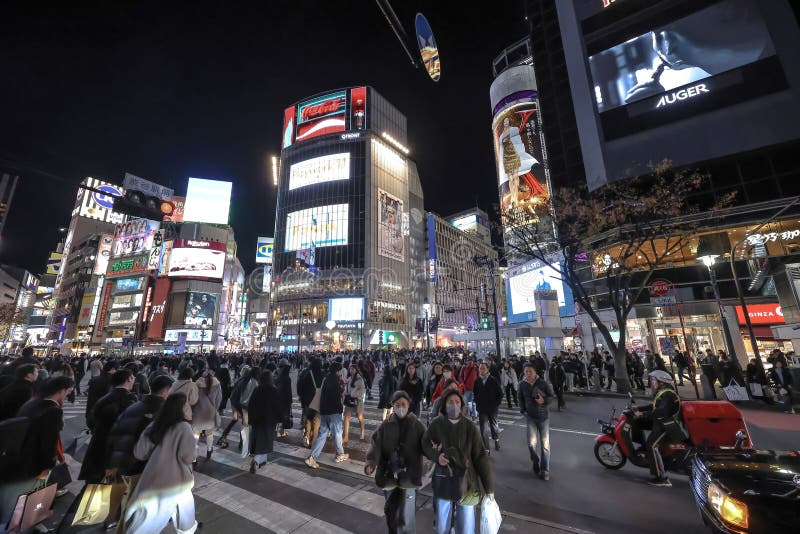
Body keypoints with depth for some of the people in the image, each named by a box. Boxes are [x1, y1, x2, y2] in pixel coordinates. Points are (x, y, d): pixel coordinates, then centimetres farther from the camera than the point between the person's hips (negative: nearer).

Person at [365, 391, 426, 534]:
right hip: (389, 475, 2)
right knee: (390, 510, 21)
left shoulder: (417, 426, -3)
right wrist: (371, 462, -28)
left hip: (409, 476, -2)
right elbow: (375, 444, -10)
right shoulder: (385, 426, -2)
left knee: (406, 515, -5)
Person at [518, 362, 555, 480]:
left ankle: (545, 470, 21)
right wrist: (522, 410, 2)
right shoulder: (522, 384, -5)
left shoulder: (543, 383, -11)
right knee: (531, 442, -6)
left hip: (543, 416, -1)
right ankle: (536, 461, 23)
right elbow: (520, 398, 11)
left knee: (545, 444, 6)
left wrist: (544, 401, -17)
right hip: (530, 416, 1)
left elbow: (552, 395, 0)